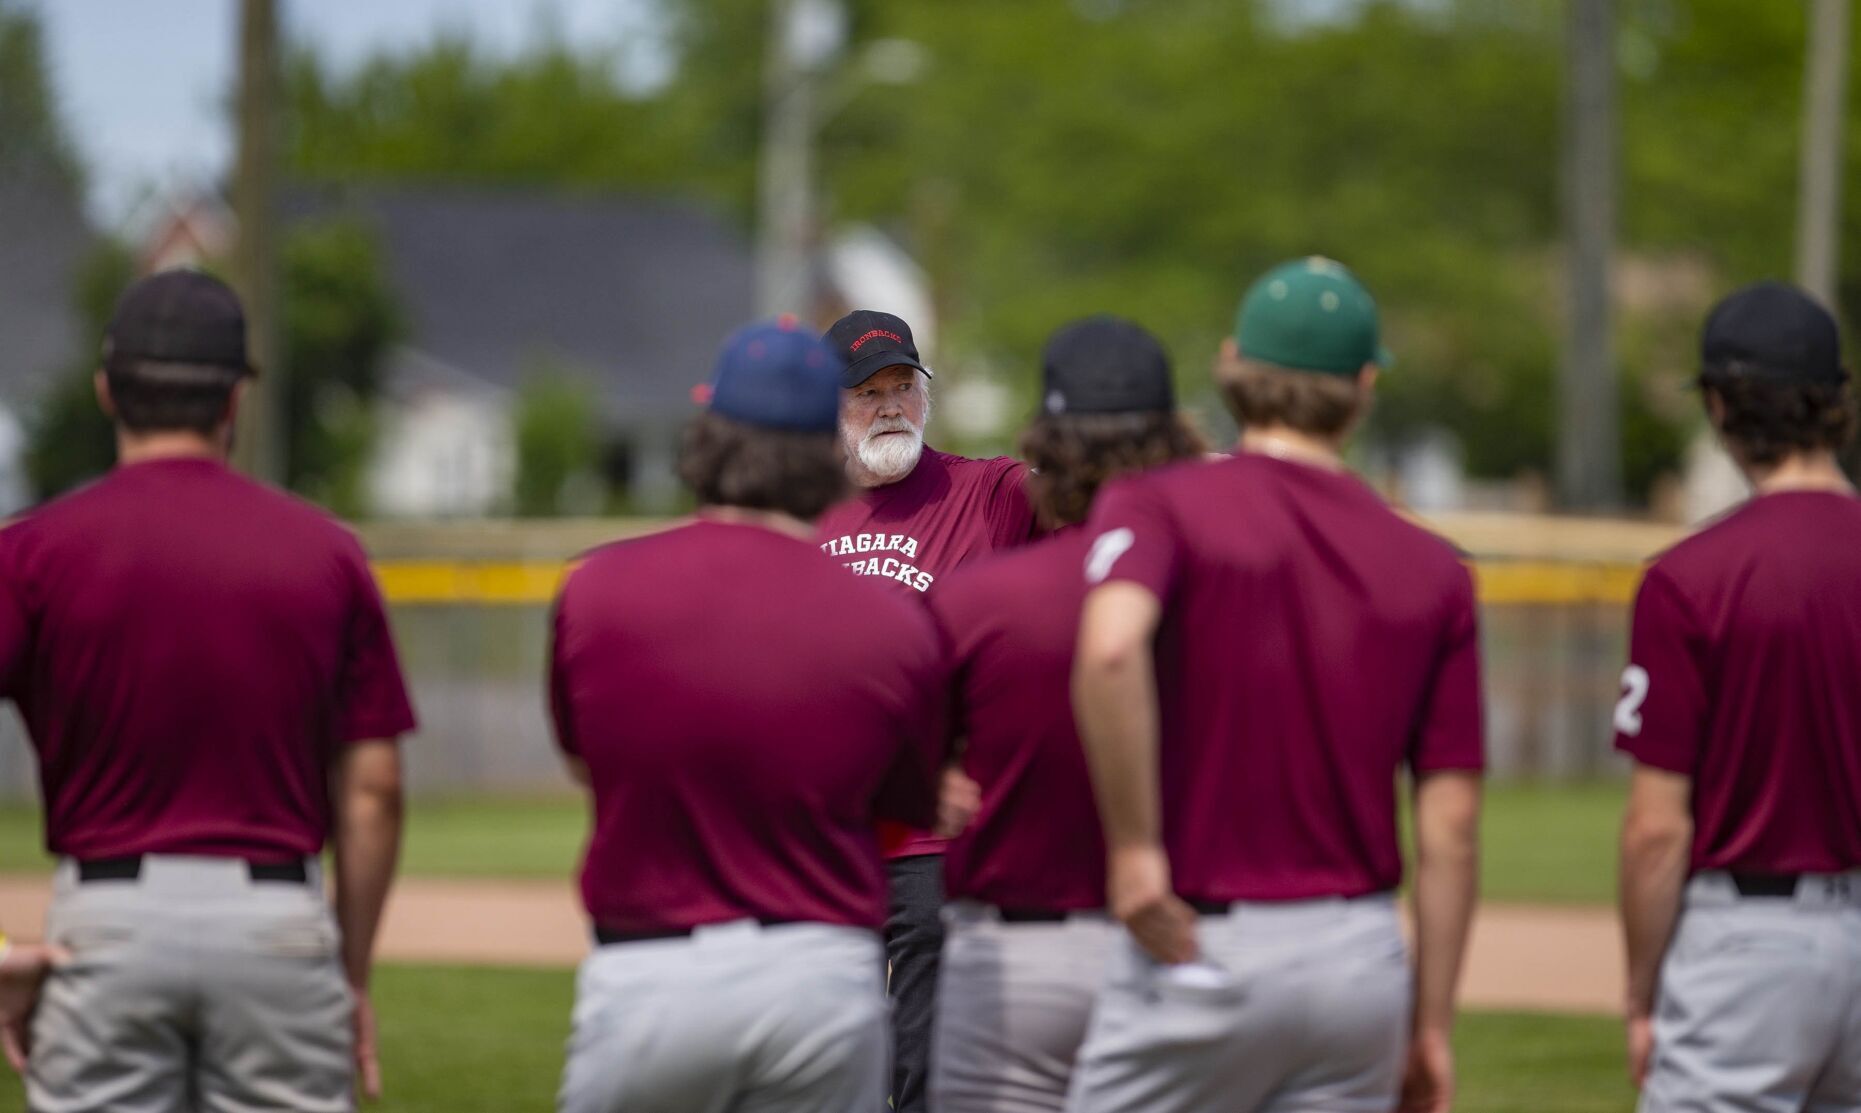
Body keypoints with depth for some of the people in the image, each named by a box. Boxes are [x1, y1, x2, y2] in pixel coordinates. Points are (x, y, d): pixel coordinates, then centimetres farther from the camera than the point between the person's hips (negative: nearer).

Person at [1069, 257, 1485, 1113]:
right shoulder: (1432, 569, 6)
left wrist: (1134, 845, -17)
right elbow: (1450, 824, 5)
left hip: (1198, 949, -4)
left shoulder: (1160, 506, -4)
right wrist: (1431, 1025, 11)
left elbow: (1111, 647, -27)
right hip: (1360, 961, 4)